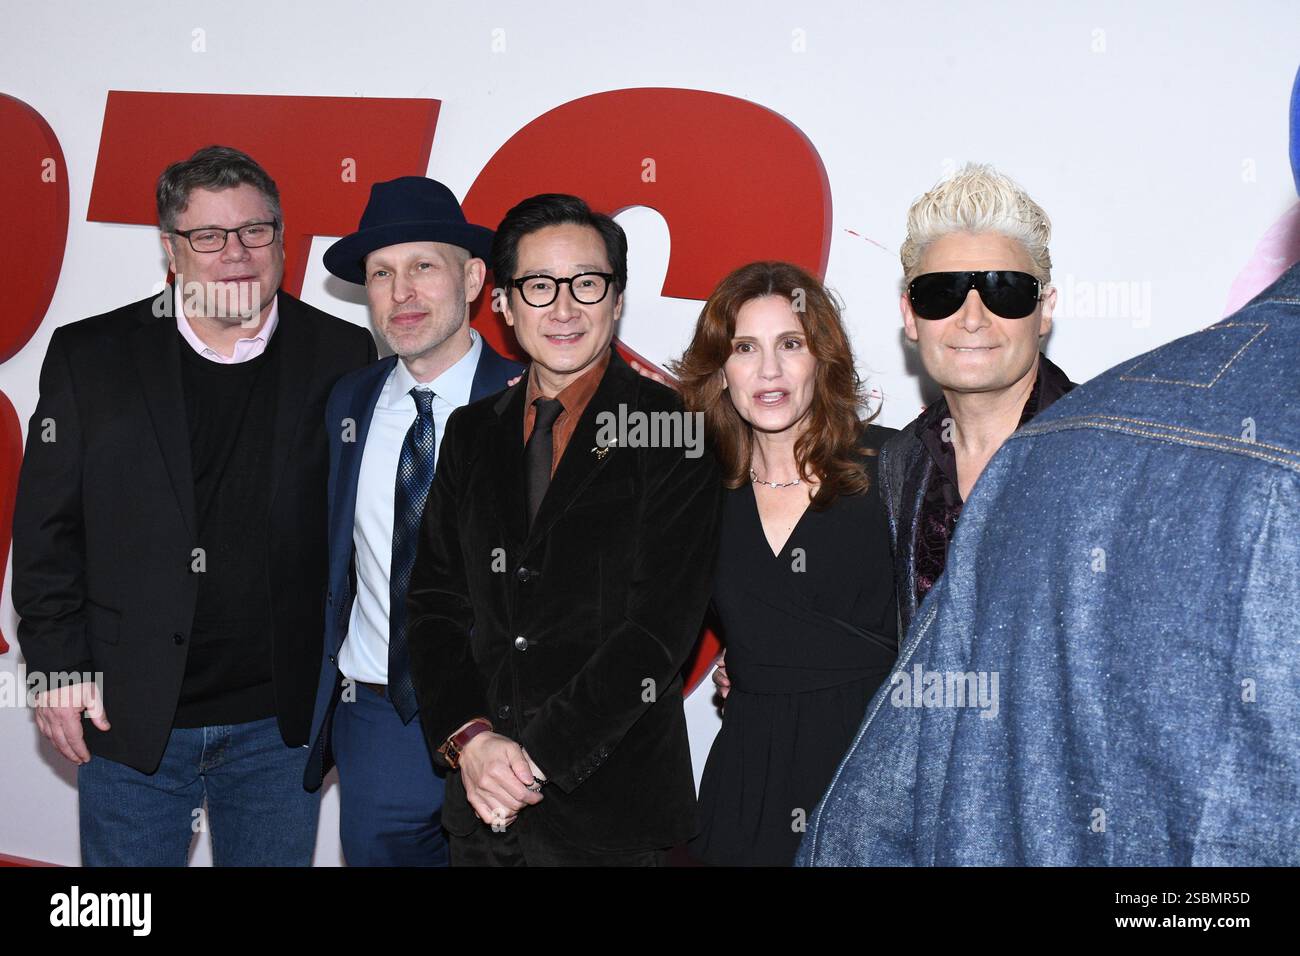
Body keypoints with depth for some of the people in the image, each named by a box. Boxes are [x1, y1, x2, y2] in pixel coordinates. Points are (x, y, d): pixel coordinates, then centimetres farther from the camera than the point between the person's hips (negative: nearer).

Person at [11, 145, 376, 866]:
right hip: (128, 719, 0)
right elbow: (47, 528, 1)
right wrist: (58, 667, -4)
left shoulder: (343, 358, -1)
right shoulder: (89, 357, -2)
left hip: (280, 723, 0)